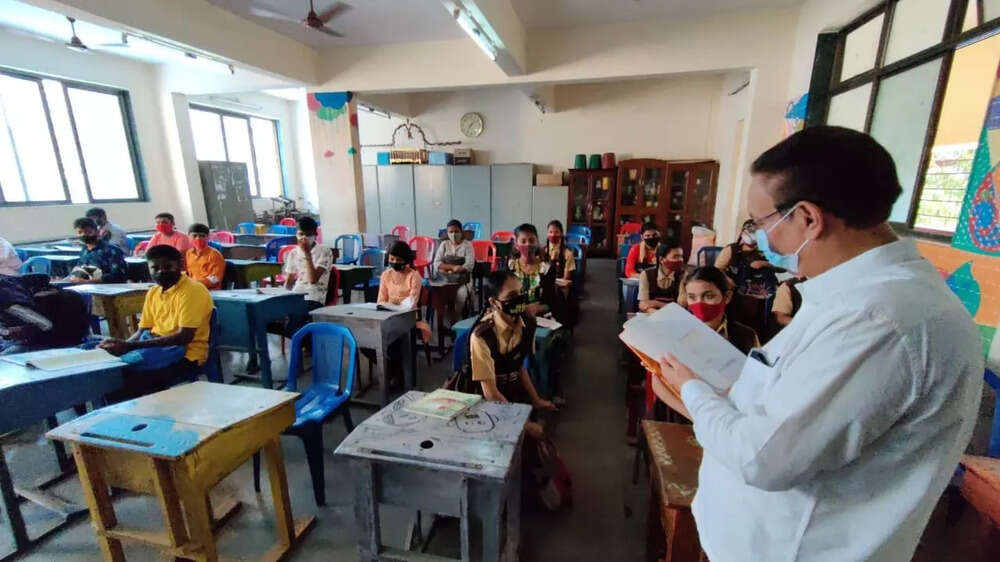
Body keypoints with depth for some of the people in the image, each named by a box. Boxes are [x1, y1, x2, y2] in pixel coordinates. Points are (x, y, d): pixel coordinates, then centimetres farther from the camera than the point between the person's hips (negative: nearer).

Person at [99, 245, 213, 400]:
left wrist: (130, 346, -20)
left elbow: (184, 337, -19)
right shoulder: (153, 292, 12)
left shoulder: (193, 290, -13)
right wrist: (123, 345, -6)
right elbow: (143, 331, 15)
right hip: (156, 347, 8)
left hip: (184, 355, -7)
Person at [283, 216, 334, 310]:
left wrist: (307, 253, -14)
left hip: (314, 299, -4)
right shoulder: (293, 253, 14)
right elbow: (288, 282, 18)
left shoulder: (325, 252, -3)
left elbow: (313, 279, -12)